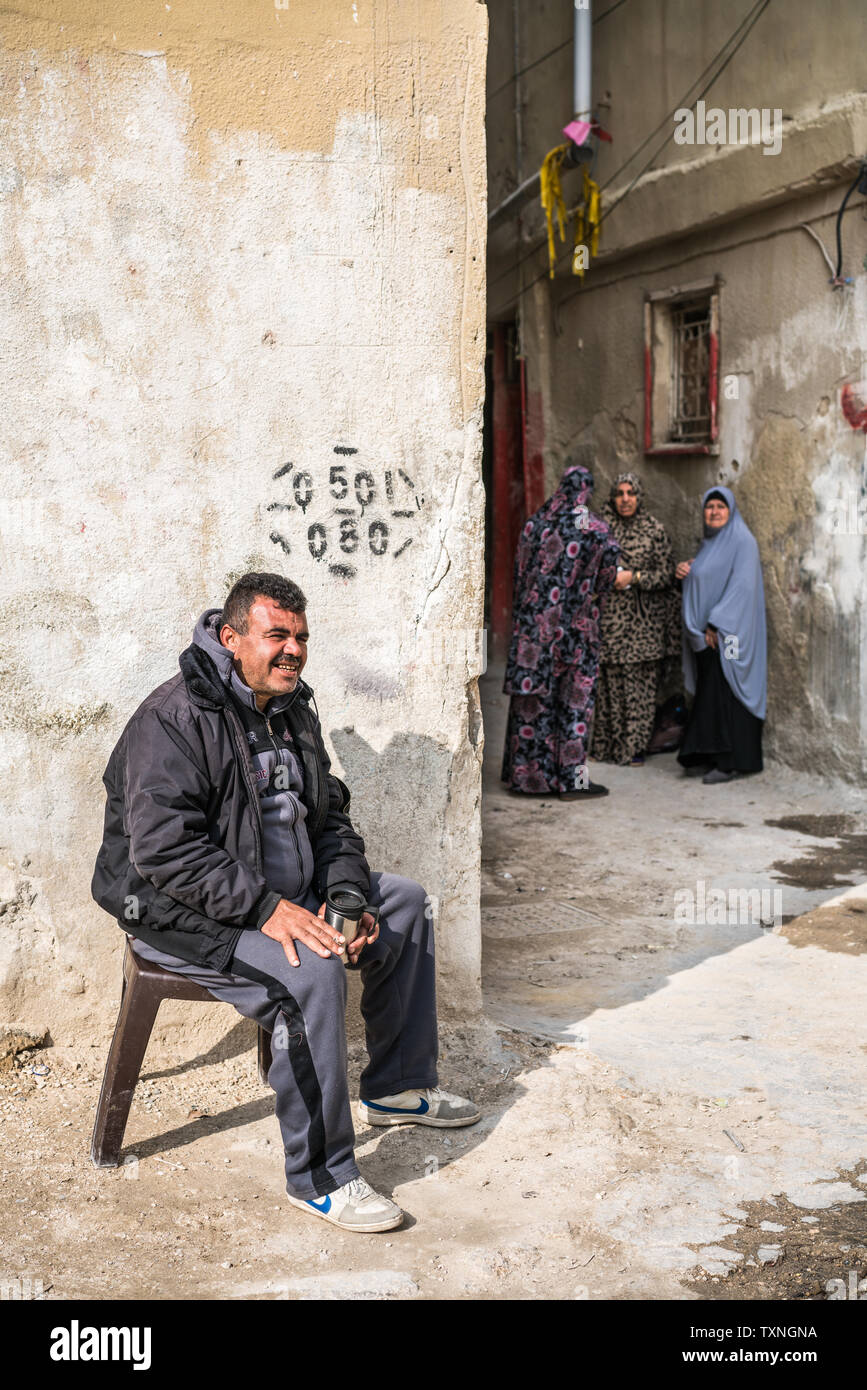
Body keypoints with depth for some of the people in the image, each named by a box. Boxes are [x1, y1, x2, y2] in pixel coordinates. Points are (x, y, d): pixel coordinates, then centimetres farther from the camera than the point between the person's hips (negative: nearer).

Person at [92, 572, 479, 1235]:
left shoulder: (293, 708, 8)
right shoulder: (174, 719, -21)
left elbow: (330, 818, 12)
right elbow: (163, 849, -29)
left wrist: (346, 896, -6)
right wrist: (266, 909, -32)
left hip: (288, 896, 10)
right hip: (184, 916, -9)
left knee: (405, 901, 10)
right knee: (312, 971, -32)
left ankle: (398, 1086, 21)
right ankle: (320, 1176, -18)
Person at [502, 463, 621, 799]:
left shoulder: (536, 521, 8)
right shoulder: (586, 521, -6)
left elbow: (520, 567, 11)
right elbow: (610, 550, -20)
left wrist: (529, 608, 16)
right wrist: (599, 589, -4)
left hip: (533, 617, 5)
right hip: (573, 620, -5)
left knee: (535, 692, 10)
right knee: (574, 695, 0)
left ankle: (527, 771, 15)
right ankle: (571, 777, 1)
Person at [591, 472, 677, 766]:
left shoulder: (654, 529, 4)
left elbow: (666, 574, 1)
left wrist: (634, 577, -11)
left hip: (643, 621, -1)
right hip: (609, 617, 1)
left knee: (640, 682, -1)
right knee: (609, 681, 0)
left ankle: (634, 747, 8)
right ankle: (606, 746, 10)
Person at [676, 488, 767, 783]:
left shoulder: (742, 542, -9)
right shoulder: (709, 543, 16)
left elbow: (742, 586, -17)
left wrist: (716, 624, -20)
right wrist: (686, 571, 3)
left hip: (729, 632, -8)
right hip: (706, 633, 8)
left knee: (724, 693, -7)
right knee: (708, 694, 8)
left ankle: (731, 761, -2)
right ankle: (708, 756, 14)